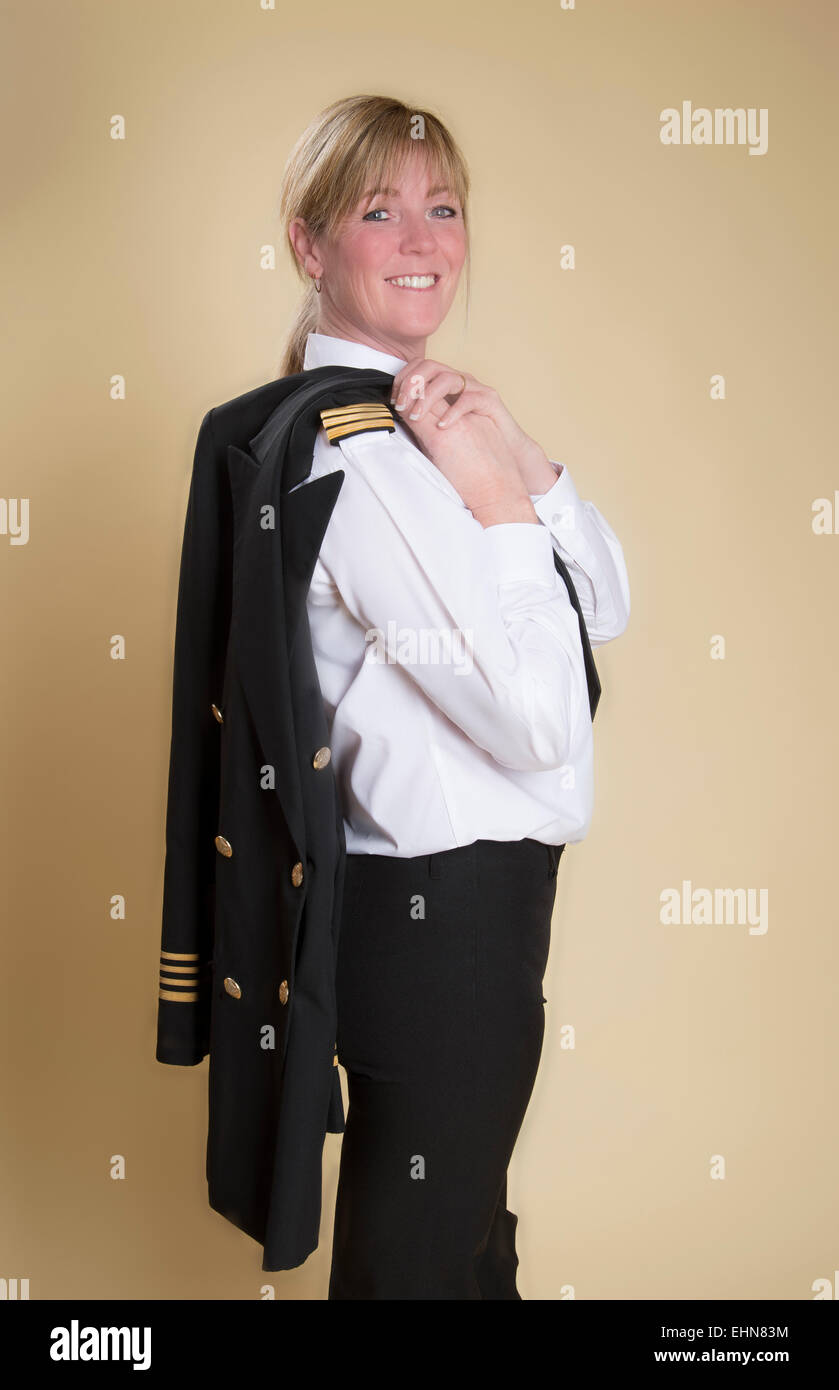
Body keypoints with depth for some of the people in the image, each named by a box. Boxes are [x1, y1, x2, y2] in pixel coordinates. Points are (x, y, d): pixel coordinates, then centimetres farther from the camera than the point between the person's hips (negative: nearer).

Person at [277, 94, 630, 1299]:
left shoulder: (423, 420, 7)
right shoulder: (346, 447, -21)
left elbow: (605, 607, 5)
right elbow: (537, 721, -23)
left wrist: (523, 461, -8)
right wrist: (501, 506, -18)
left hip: (468, 889, 9)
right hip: (441, 908, -9)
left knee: (468, 1227, 28)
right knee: (419, 1252, 12)